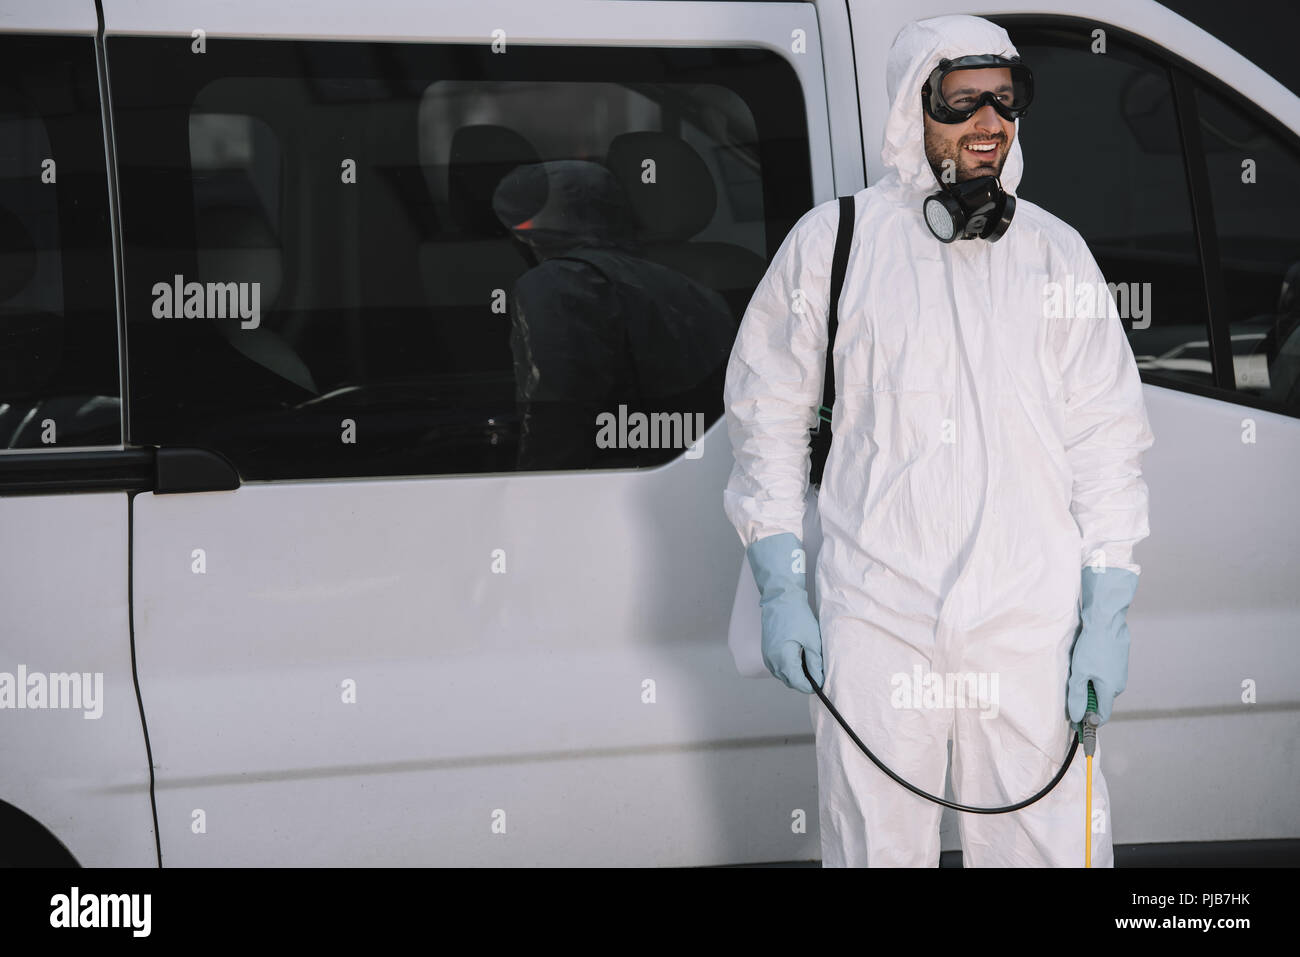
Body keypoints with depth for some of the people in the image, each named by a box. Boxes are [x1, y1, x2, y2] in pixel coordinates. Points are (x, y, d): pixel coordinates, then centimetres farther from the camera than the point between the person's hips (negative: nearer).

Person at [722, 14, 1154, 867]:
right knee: (875, 847, 4)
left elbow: (1108, 441, 9)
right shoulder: (833, 242, 5)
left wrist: (1109, 614, 2)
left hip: (1031, 626, 1)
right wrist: (780, 589, 3)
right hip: (876, 622, -1)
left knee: (1048, 848, -2)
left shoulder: (1056, 254, 9)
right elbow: (768, 413, 10)